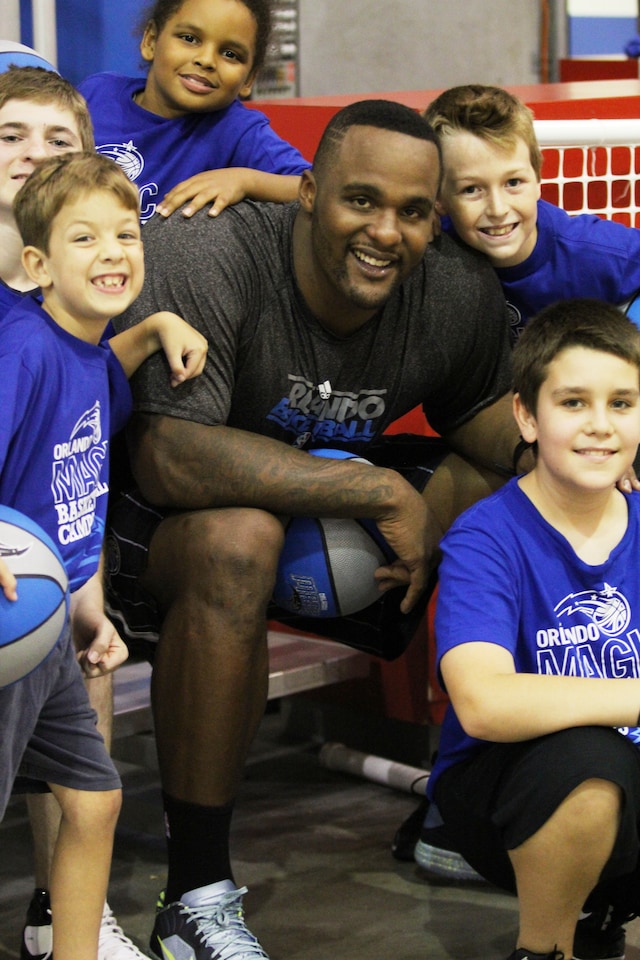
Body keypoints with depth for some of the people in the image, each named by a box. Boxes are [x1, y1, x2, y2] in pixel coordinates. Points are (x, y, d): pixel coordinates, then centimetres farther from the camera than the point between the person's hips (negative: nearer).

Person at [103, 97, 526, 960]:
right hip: (148, 528, -5)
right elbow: (169, 459, -36)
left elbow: (507, 440, -2)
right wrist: (382, 493, -36)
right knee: (236, 538, -39)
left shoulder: (461, 296, -10)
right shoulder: (198, 260, -28)